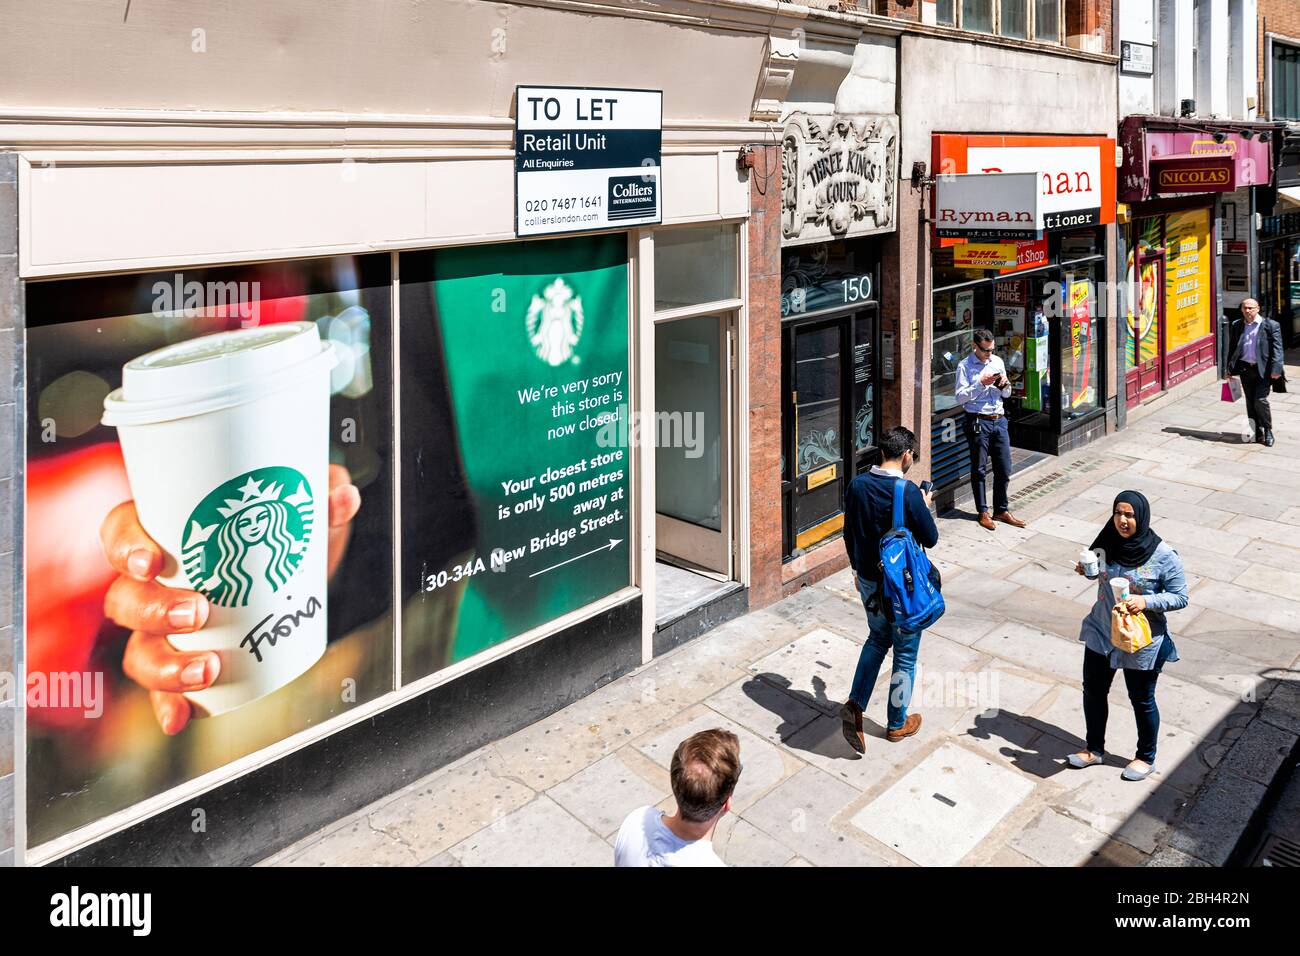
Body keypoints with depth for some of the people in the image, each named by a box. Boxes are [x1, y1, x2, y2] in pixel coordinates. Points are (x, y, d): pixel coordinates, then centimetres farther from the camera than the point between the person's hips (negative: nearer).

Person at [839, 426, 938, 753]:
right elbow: (930, 538, -12)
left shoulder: (857, 485, -5)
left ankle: (855, 704, 10)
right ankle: (897, 723, 26)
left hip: (868, 580, 5)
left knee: (878, 638, 25)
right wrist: (925, 507, 6)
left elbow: (849, 533, 6)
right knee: (905, 653, 13)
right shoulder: (909, 492, -21)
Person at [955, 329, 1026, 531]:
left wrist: (1004, 385, -3)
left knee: (1004, 469, 7)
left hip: (999, 421, 5)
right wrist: (981, 384, -18)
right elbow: (960, 397, -12)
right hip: (978, 422, -5)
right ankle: (983, 512, 15)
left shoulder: (997, 362, 12)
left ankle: (1002, 510, 20)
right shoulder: (965, 366, -5)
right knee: (979, 469, 4)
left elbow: (1007, 394, 19)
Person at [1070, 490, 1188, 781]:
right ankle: (1095, 749, 39)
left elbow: (1180, 597, -13)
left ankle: (1146, 757, 38)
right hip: (1101, 634, 5)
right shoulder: (1108, 544, -7)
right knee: (1093, 691, 17)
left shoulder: (1164, 556, -21)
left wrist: (1146, 601, -28)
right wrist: (1086, 570, -10)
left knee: (1141, 701, 14)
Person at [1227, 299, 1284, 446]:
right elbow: (1233, 348, 14)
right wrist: (1230, 368, 9)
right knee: (1250, 403, 8)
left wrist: (1275, 370, -14)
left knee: (1260, 400, -11)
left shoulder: (1271, 325, -2)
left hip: (1263, 370, -4)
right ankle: (1257, 433, 19)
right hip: (1245, 369, 4)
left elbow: (1277, 349, -6)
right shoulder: (1237, 326, 10)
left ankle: (1268, 431, 8)